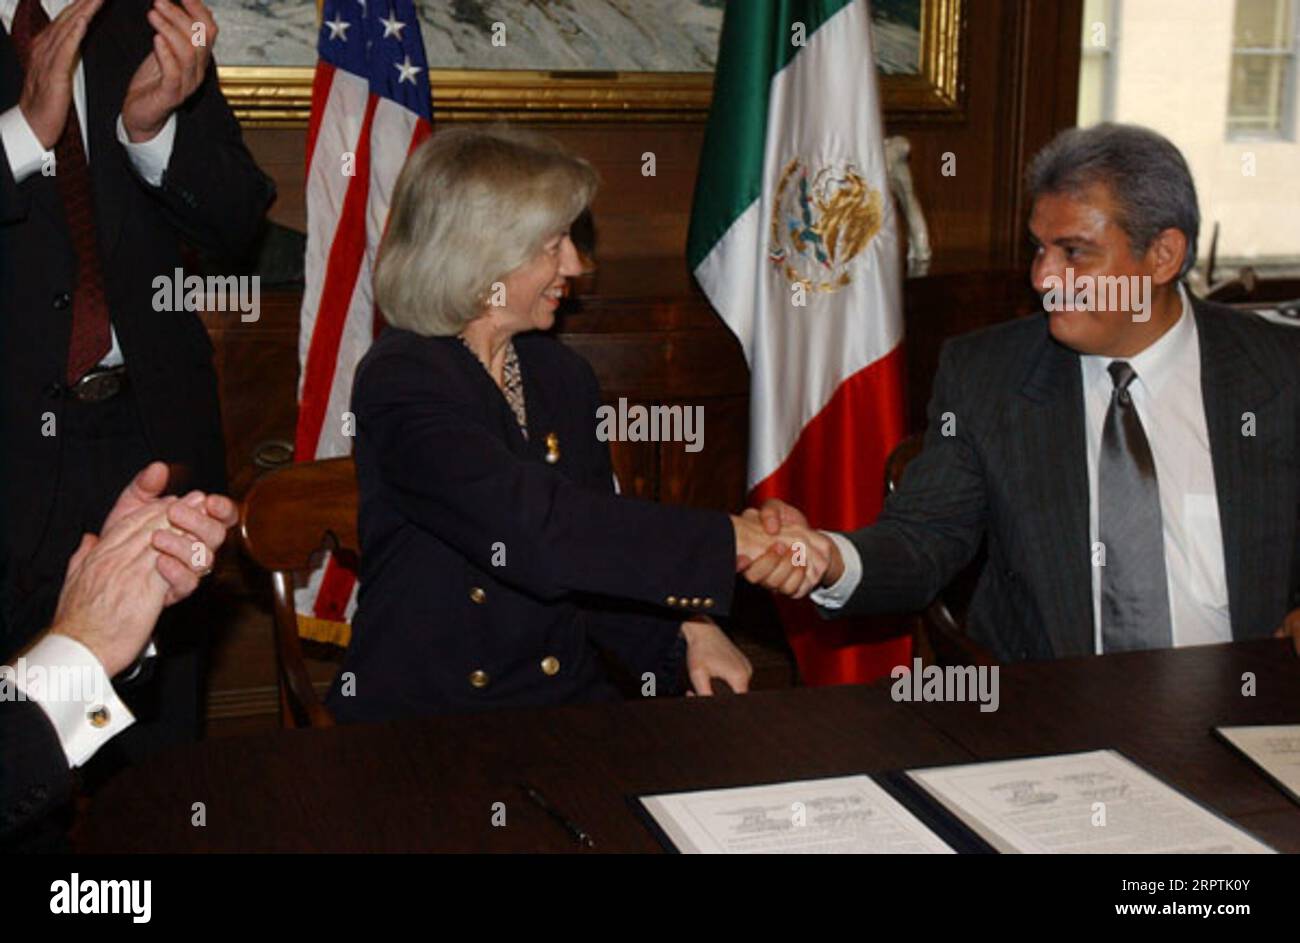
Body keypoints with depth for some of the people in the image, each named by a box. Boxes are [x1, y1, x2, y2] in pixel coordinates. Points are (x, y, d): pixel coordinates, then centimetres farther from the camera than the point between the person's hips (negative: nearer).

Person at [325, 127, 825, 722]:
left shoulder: (563, 376, 11)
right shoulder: (400, 383, -14)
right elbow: (534, 531, -27)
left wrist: (686, 627, -5)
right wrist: (725, 541, -24)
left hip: (567, 697, 6)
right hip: (421, 718, -6)